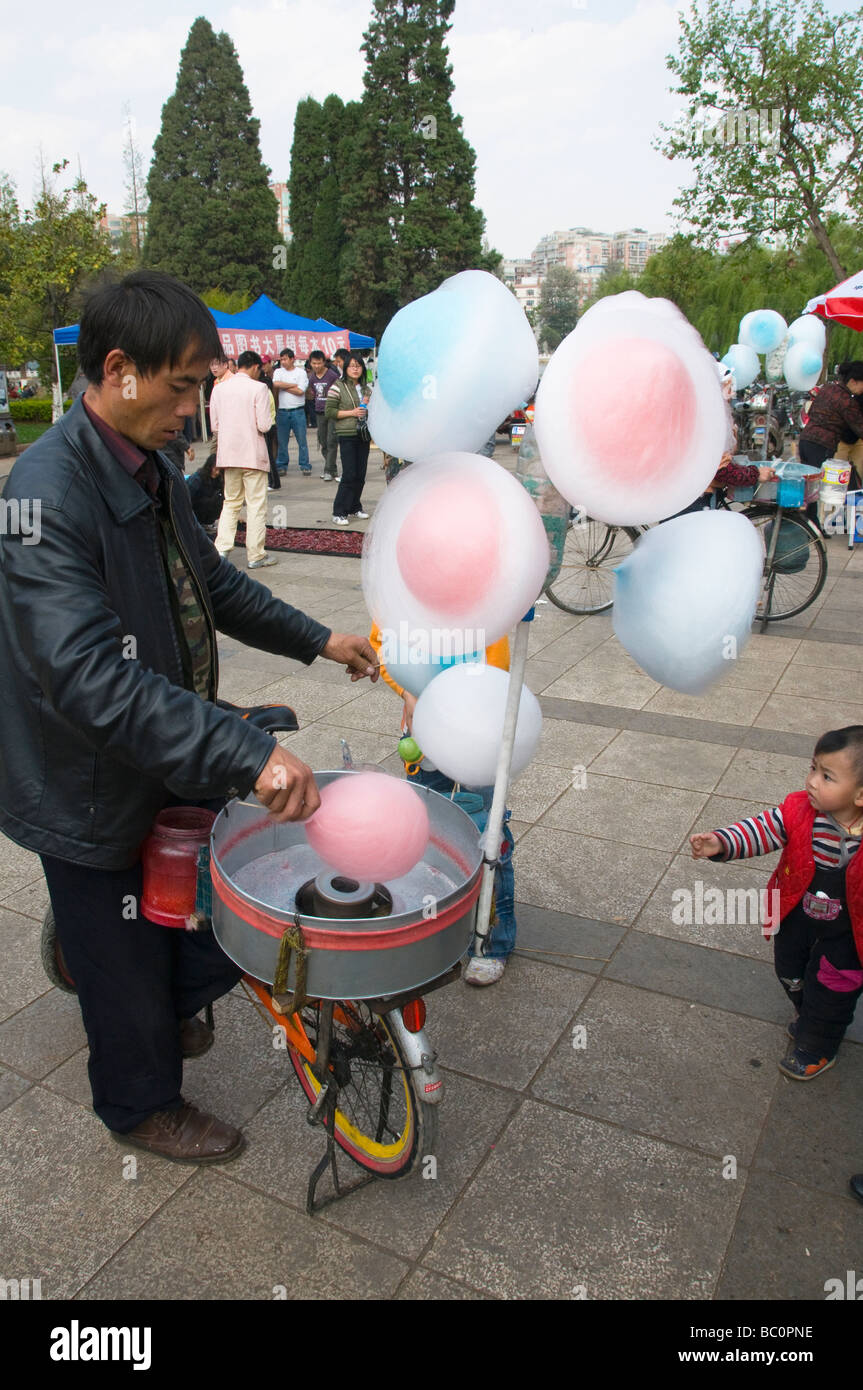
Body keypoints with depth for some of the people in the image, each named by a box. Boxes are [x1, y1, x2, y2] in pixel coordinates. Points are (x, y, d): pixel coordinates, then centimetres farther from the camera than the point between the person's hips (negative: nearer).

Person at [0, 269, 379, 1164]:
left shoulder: (151, 469, 2)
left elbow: (209, 578, 17)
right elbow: (89, 678, -38)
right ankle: (142, 1105, 41)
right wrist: (250, 756, -42)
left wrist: (318, 641, 14)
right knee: (126, 962, 13)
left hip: (173, 751, 8)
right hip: (97, 790, -8)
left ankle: (165, 1008, 50)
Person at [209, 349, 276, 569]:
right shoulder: (258, 388, -10)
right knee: (256, 505, 3)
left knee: (231, 502, 15)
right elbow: (264, 425, -15)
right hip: (253, 454, -5)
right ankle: (255, 556, 6)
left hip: (228, 454, 5)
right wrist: (270, 417, 7)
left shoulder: (220, 388, 5)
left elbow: (215, 425, 8)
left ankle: (221, 549, 6)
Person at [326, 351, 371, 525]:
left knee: (361, 474, 7)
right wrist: (351, 413, -14)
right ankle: (339, 512, -3)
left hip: (364, 436, 6)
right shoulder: (338, 387, -4)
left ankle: (355, 507, 21)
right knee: (349, 474, -10)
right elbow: (330, 411, -9)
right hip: (347, 435, -6)